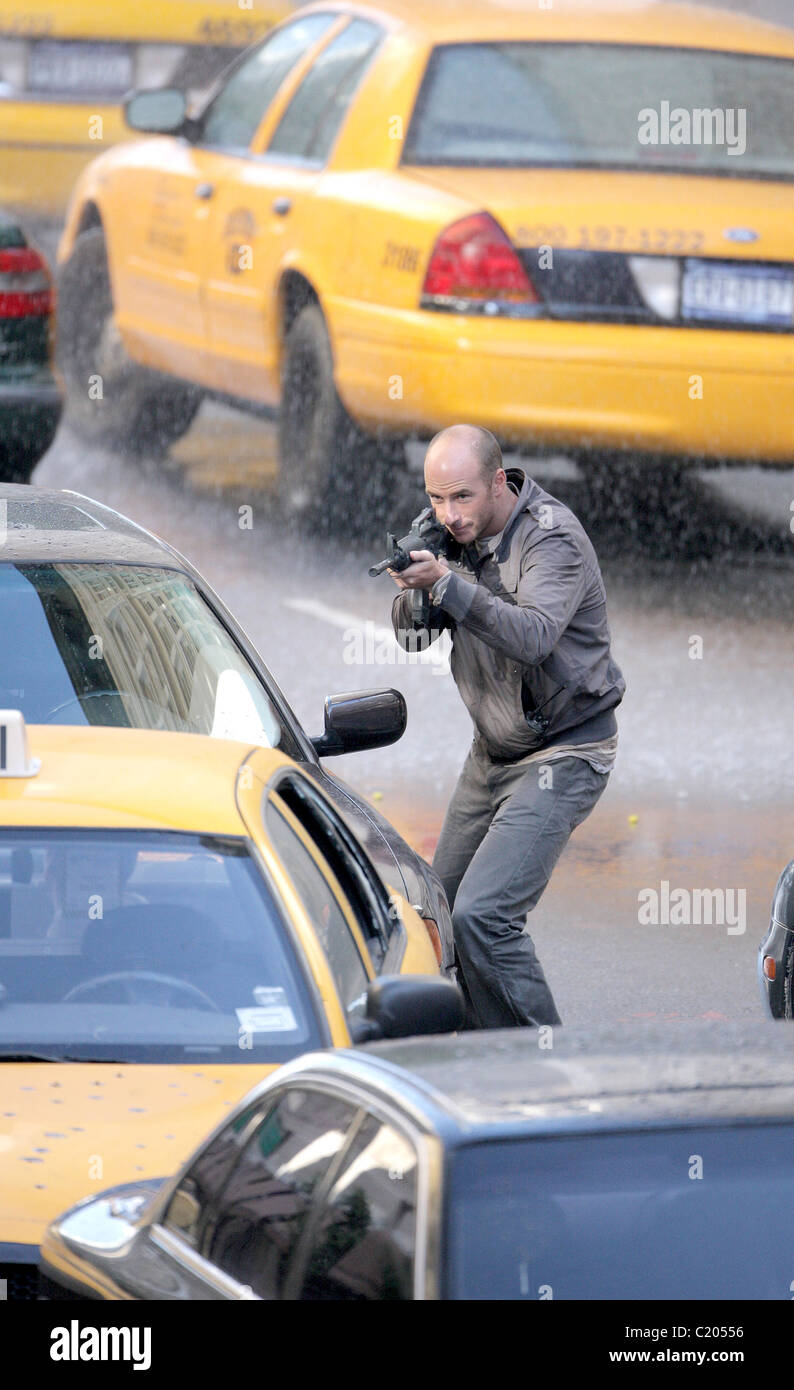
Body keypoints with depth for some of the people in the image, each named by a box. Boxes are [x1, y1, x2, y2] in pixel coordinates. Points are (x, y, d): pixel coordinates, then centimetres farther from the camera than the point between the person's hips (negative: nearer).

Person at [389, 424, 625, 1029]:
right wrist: (415, 587, -20)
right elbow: (413, 634, 1)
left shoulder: (553, 538, -21)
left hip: (562, 756, -8)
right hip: (492, 753, 8)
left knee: (482, 916, -20)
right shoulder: (457, 534, 2)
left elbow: (533, 636, -36)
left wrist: (445, 584, -45)